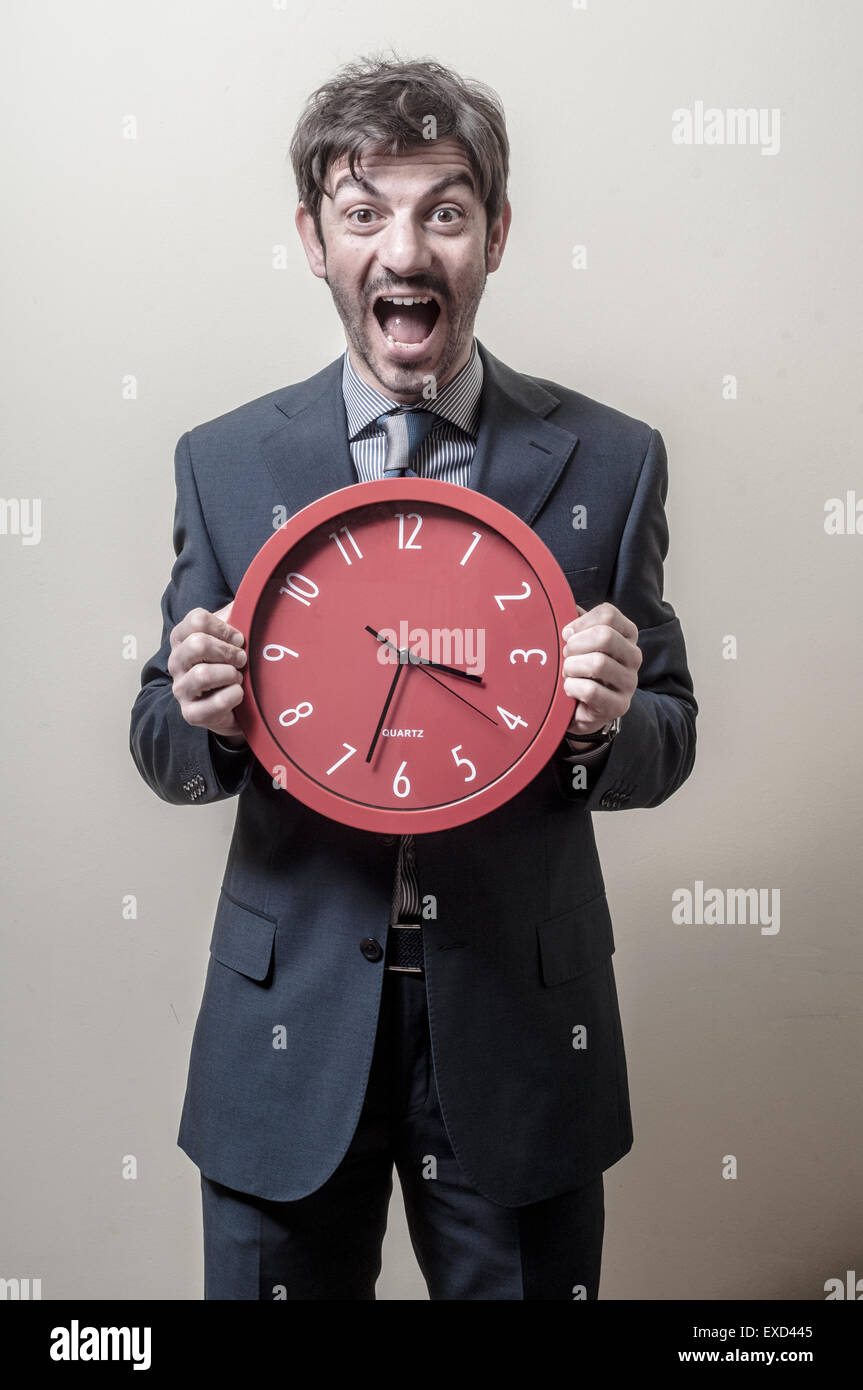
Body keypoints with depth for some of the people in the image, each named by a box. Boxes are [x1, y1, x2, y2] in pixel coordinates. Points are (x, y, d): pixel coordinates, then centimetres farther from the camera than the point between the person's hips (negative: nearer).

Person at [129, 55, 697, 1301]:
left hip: (521, 1022, 0)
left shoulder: (609, 461, -3)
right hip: (290, 1023, 1)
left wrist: (606, 726, -20)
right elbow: (163, 752, 2)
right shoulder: (223, 462, -1)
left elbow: (668, 741, 2)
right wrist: (202, 718, -20)